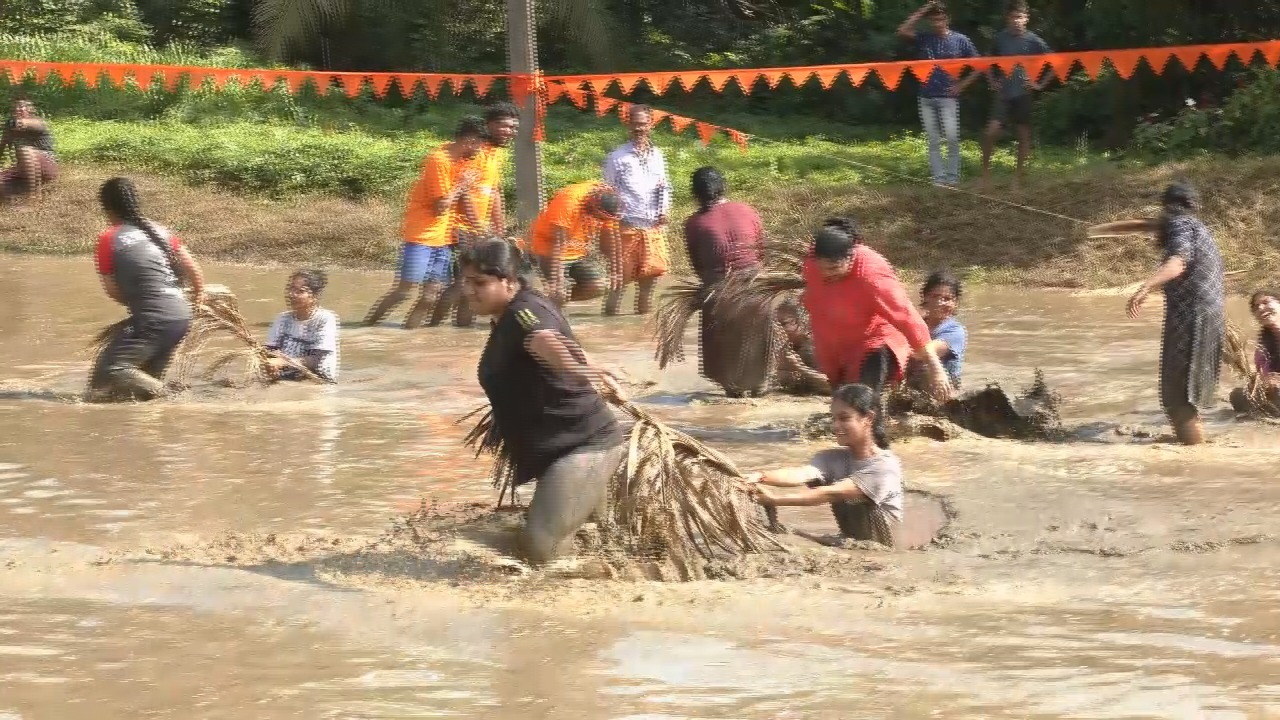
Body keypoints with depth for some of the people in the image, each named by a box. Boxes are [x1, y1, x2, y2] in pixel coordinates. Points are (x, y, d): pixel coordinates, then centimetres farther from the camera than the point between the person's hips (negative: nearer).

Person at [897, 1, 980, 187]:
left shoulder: (960, 40, -1)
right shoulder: (924, 39, 5)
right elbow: (903, 30, -9)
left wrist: (963, 85, -4)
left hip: (948, 97, -3)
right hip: (926, 97, 3)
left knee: (952, 138, -9)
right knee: (933, 141, 4)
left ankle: (952, 176, 0)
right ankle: (939, 177, 6)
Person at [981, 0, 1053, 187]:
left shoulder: (1033, 40, -3)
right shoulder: (1001, 38, 4)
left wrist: (1041, 84, -1)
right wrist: (993, 80, 8)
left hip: (1024, 95, -1)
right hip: (1004, 94, 1)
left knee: (1023, 135, 2)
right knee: (991, 133, -12)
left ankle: (1019, 178, 8)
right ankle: (985, 173, 2)